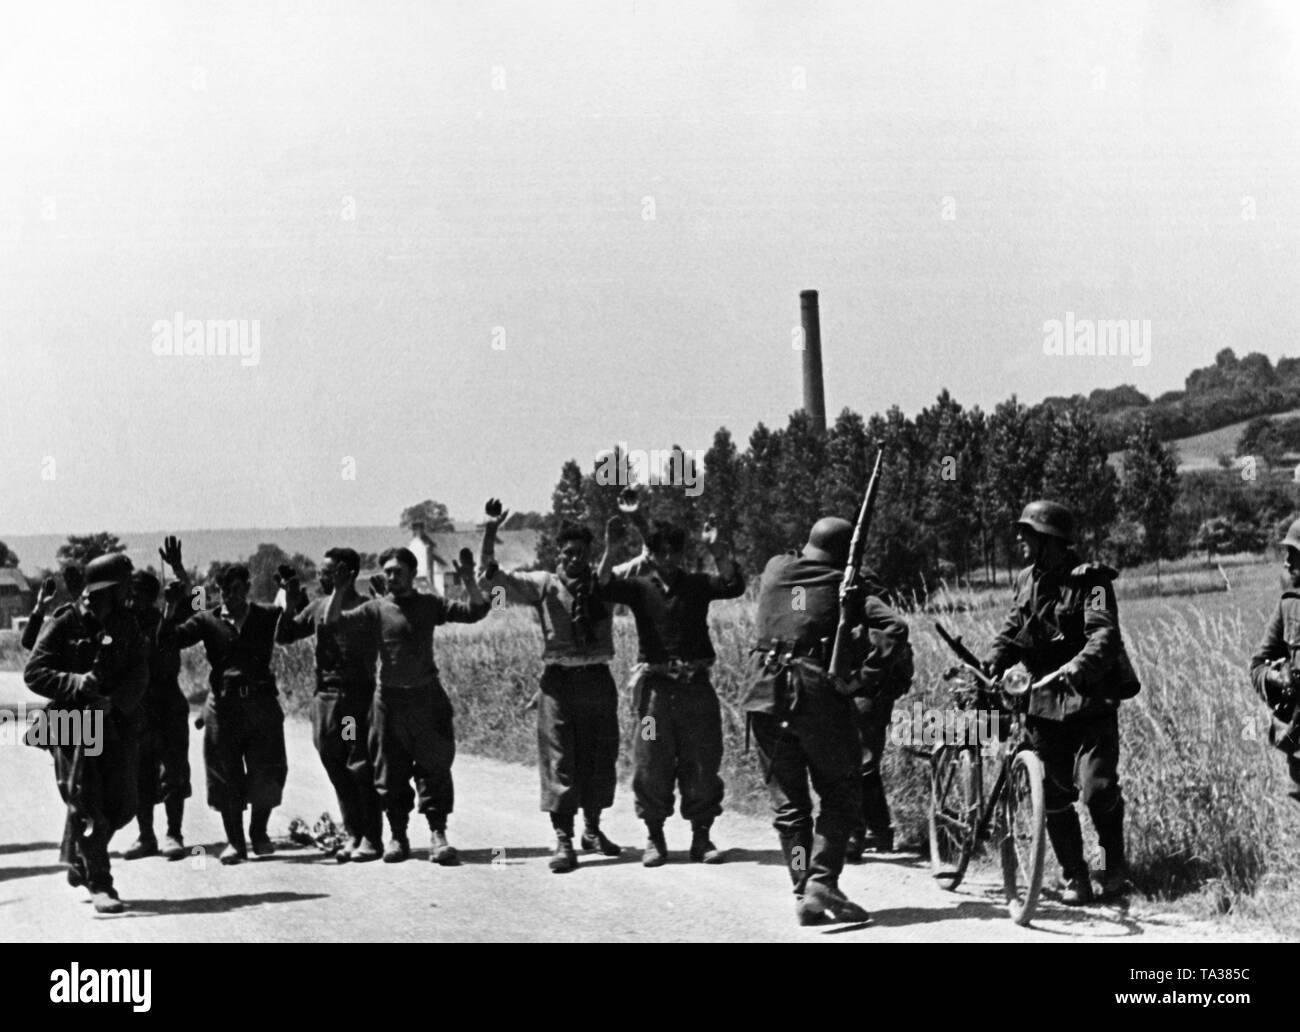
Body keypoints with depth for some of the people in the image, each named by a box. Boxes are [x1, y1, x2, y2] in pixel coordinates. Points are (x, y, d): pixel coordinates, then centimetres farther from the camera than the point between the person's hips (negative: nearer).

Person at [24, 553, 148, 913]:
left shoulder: (126, 623, 8)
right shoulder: (66, 623, -7)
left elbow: (139, 674, 0)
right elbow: (34, 673, -8)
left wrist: (115, 701, -18)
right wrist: (76, 683, -22)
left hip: (116, 723, 5)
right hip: (74, 724, -5)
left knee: (121, 805, 6)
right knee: (87, 805, -7)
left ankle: (77, 858, 32)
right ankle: (100, 885, -3)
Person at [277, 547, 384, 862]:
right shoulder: (318, 606, 11)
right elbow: (284, 636, 12)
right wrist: (290, 605, -1)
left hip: (357, 695, -6)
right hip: (325, 695, 6)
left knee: (361, 767, -4)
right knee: (335, 766, 9)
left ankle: (371, 838, 4)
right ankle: (353, 834, 18)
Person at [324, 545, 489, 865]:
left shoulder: (429, 604, 6)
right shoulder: (375, 609, 3)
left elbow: (475, 612, 0)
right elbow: (333, 622, -6)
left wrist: (469, 581, -15)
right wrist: (339, 590, -21)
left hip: (427, 695, 0)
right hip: (390, 698, 0)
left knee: (434, 767, -4)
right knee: (391, 772, 6)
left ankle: (438, 833, -2)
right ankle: (398, 836, 16)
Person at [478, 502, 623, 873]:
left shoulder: (604, 584, 7)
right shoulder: (543, 585, 1)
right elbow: (490, 577, -5)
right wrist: (490, 531, -16)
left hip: (597, 678, 3)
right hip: (558, 678, -3)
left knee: (600, 758, 10)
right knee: (559, 760, -4)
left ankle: (593, 831, 28)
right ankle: (563, 841, -1)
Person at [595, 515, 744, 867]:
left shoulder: (698, 585, 8)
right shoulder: (640, 588, 7)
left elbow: (734, 585, -9)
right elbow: (603, 588, -10)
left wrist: (717, 550, -23)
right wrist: (610, 549, -22)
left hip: (696, 683, 1)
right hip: (656, 686, 0)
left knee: (702, 762, 2)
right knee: (652, 764, 1)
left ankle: (701, 838, 11)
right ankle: (654, 838, 12)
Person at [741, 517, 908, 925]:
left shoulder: (775, 570, 12)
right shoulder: (846, 588, 3)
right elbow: (893, 628, -11)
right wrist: (864, 682, -10)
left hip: (765, 696, 4)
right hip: (821, 697, -4)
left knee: (788, 802, 10)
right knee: (841, 796, 8)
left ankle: (803, 892, 7)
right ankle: (822, 882, -5)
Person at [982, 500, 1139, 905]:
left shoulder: (1089, 580, -10)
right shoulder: (1027, 580, 10)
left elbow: (1105, 633, -23)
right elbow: (1013, 632, 15)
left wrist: (1079, 666, -42)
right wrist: (992, 664, -6)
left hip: (1092, 700, -5)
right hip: (1046, 701, 5)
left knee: (1097, 788, -13)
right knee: (1053, 795, 3)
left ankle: (1115, 863, 13)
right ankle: (1074, 876, 17)